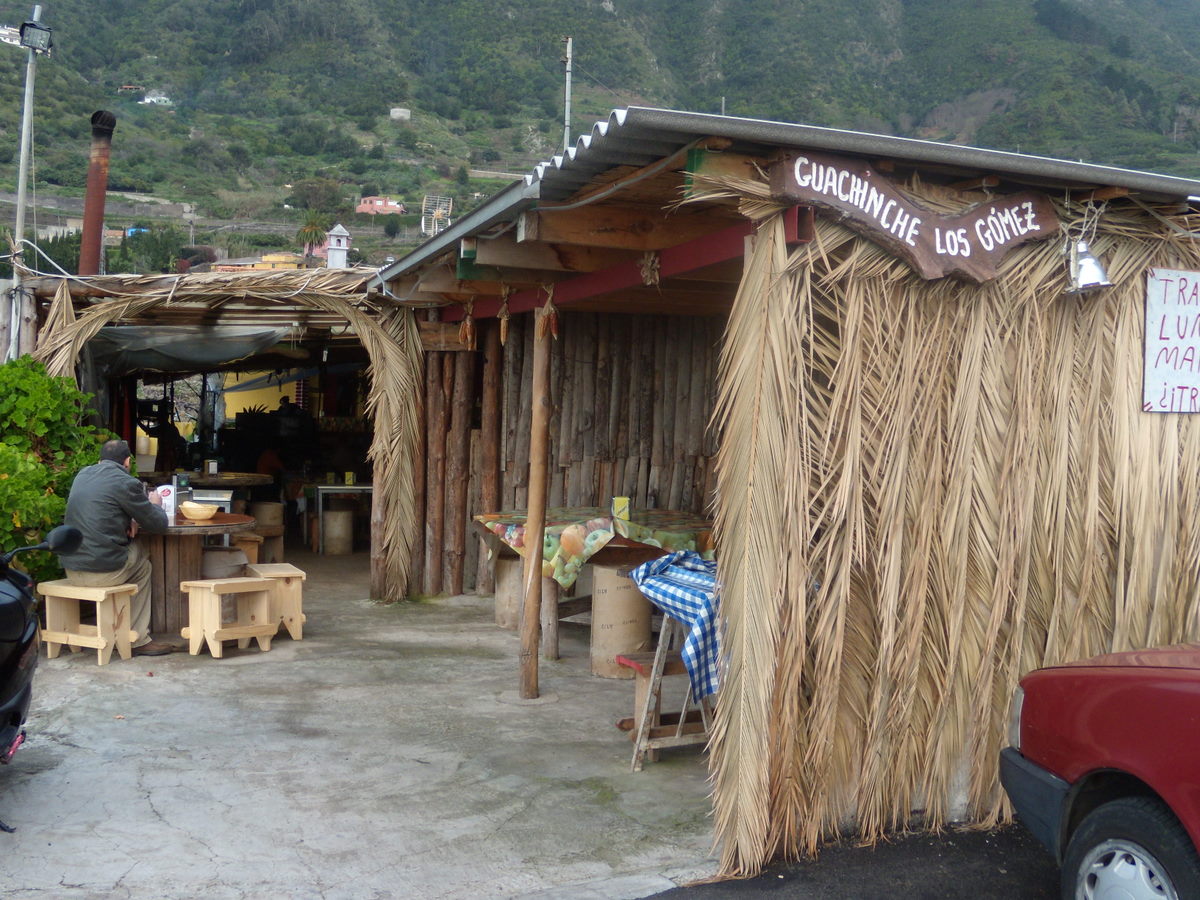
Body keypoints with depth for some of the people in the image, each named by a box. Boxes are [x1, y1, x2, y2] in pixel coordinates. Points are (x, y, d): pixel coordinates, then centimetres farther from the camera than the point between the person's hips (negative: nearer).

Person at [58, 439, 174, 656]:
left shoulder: (83, 474, 14)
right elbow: (158, 525, -3)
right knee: (143, 564, 21)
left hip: (71, 570, 7)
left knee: (137, 550, 26)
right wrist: (155, 505, 19)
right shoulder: (126, 483, -9)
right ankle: (138, 639, 22)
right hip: (102, 572, -7)